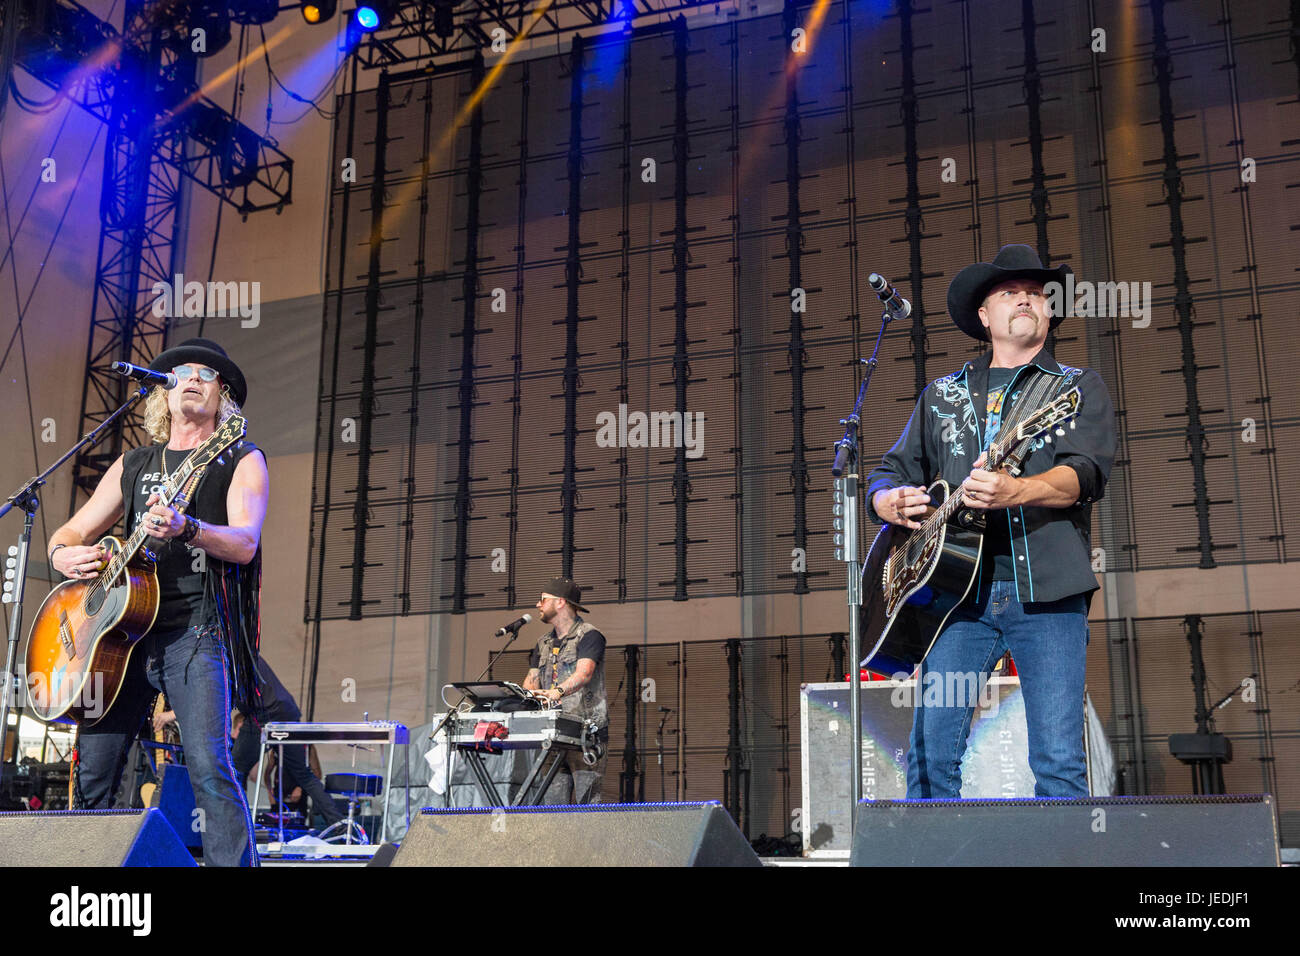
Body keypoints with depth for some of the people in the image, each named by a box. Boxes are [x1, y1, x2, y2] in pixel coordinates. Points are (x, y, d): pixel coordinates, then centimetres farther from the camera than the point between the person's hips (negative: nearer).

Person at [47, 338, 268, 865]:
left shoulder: (240, 460, 7)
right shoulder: (133, 465, 21)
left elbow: (244, 544, -9)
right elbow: (70, 532, 22)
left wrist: (186, 529, -29)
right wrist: (65, 555, -3)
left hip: (196, 629, -4)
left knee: (209, 765, -19)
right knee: (92, 773, 2)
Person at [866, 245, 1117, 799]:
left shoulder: (1079, 388, 12)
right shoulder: (942, 395, 21)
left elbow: (1086, 473, -6)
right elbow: (885, 479, 20)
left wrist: (1015, 492, -26)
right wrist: (894, 503, -5)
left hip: (1047, 592, -2)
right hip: (958, 589, 2)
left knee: (1060, 763, -7)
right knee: (930, 755, -4)